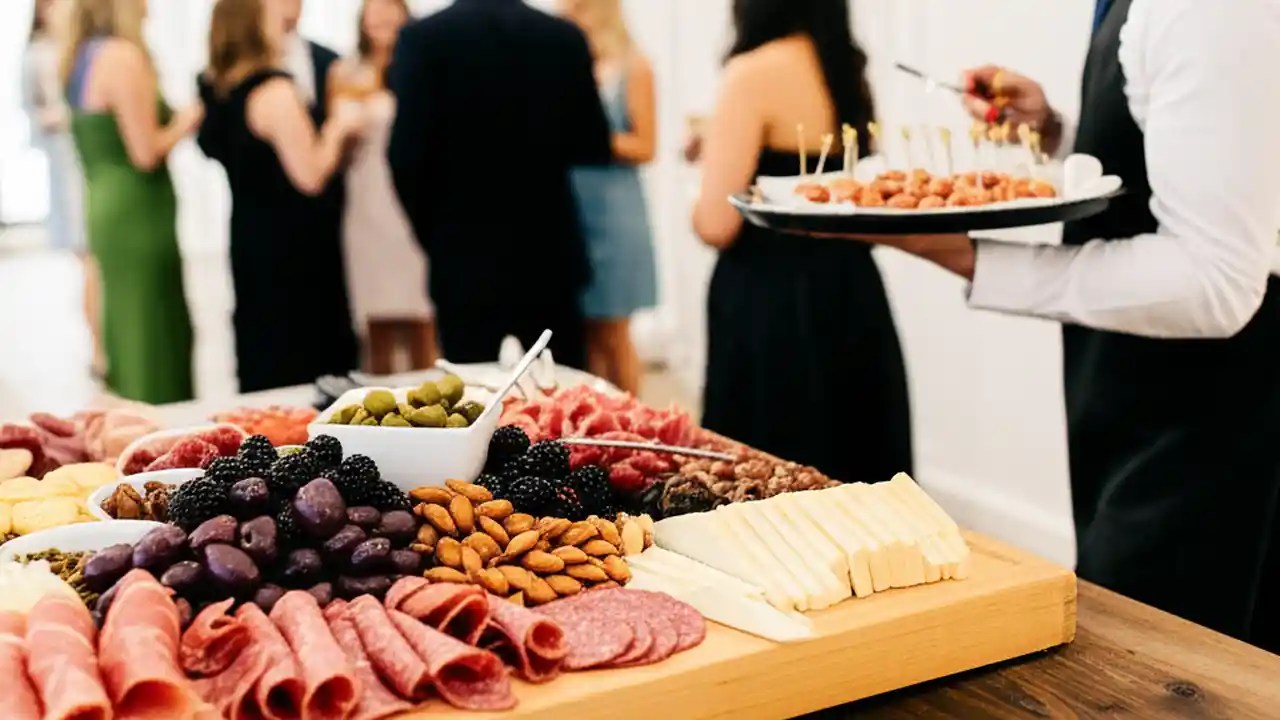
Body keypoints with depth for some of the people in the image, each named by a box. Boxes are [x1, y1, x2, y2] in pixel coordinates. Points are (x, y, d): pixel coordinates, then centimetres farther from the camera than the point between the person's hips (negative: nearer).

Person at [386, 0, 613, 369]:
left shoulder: (423, 38, -8)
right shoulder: (565, 37, 0)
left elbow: (406, 158, -11)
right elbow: (594, 149, 2)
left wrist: (434, 237, 4)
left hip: (465, 261, -2)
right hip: (551, 255, 3)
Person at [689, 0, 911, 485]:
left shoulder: (755, 72, -13)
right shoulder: (848, 69, 10)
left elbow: (717, 224, -16)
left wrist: (694, 208, 6)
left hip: (770, 303, -8)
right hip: (852, 295, 8)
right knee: (850, 473, 16)